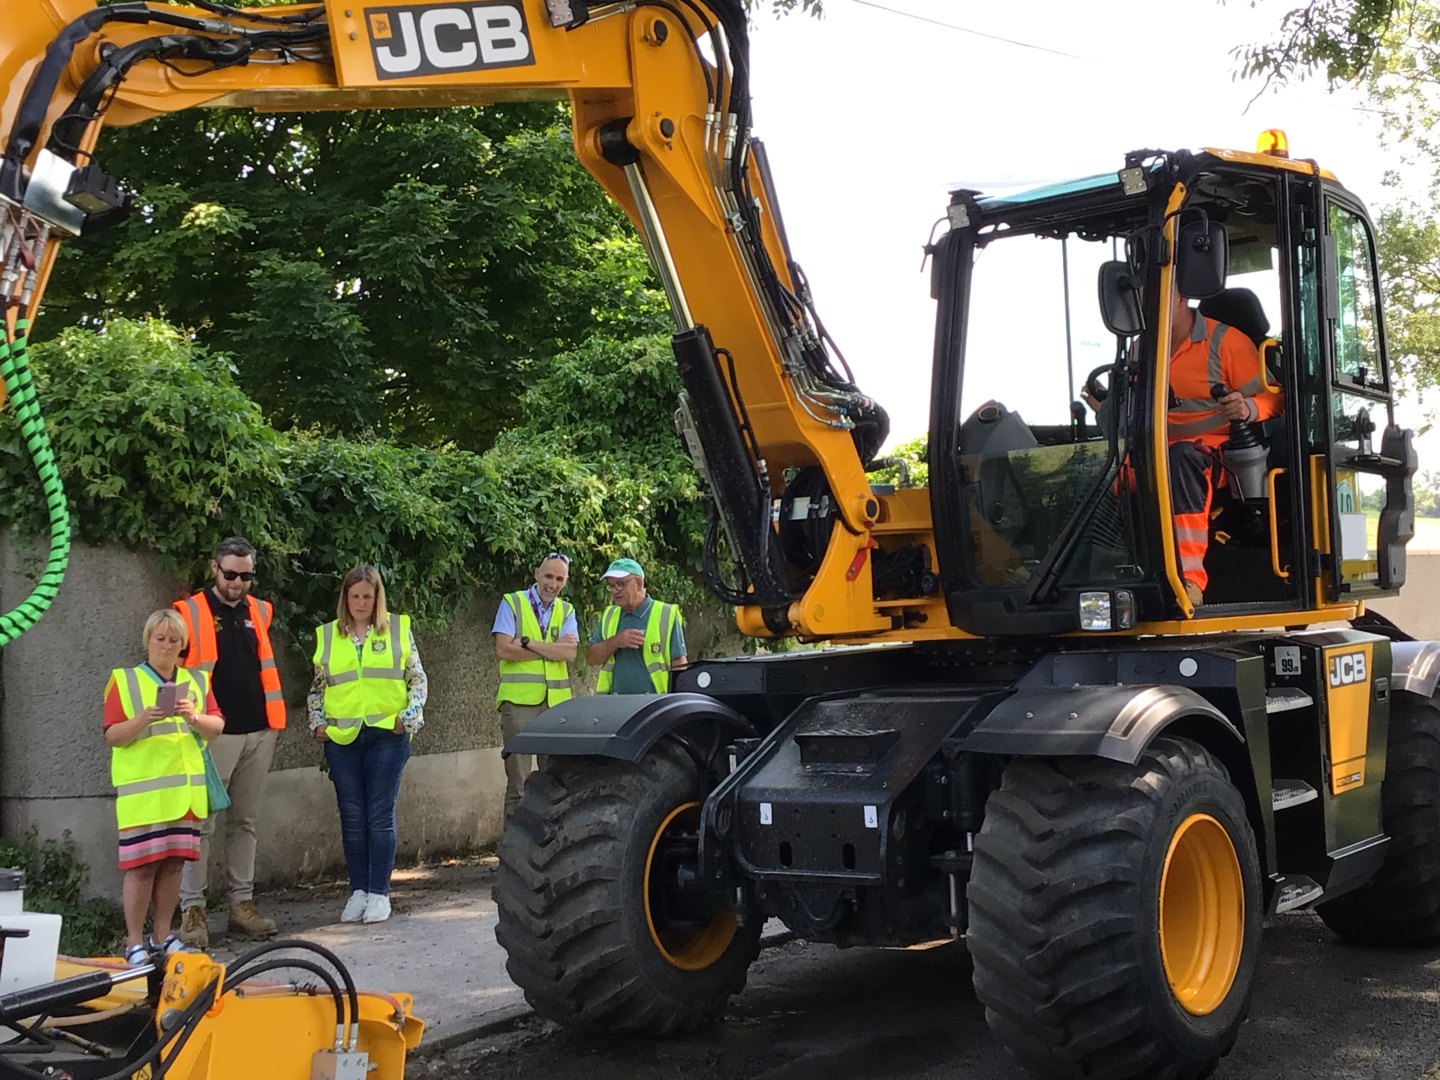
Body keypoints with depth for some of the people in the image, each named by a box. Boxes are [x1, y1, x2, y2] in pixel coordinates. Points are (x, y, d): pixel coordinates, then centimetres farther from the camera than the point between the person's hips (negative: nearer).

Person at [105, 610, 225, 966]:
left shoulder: (197, 681, 13)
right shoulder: (124, 681, 2)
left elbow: (217, 727, 7)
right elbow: (113, 736, -5)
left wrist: (194, 717, -13)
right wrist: (144, 718, -21)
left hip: (186, 788, 4)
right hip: (141, 791, -4)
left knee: (173, 863, 7)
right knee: (141, 865, -5)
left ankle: (164, 936, 16)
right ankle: (134, 942, 3)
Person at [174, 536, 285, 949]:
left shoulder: (260, 612, 13)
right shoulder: (190, 613, -2)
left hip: (259, 733, 5)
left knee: (246, 822, 10)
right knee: (201, 823, -4)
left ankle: (242, 902, 16)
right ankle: (192, 909, 0)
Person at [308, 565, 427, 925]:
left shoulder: (398, 628, 6)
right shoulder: (327, 635, 12)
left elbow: (418, 679, 7)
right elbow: (317, 687, 18)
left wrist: (410, 716, -5)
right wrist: (317, 722, 5)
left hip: (387, 734, -2)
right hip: (341, 737, 2)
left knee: (381, 814, -3)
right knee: (352, 816, 6)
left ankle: (379, 892, 4)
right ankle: (358, 891, 14)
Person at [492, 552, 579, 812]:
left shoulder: (566, 611, 13)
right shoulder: (512, 603, 3)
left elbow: (570, 652, -4)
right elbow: (503, 650, -10)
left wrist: (528, 643, -11)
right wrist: (553, 649, -6)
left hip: (557, 701, 4)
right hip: (519, 700, -4)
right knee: (518, 779, -3)